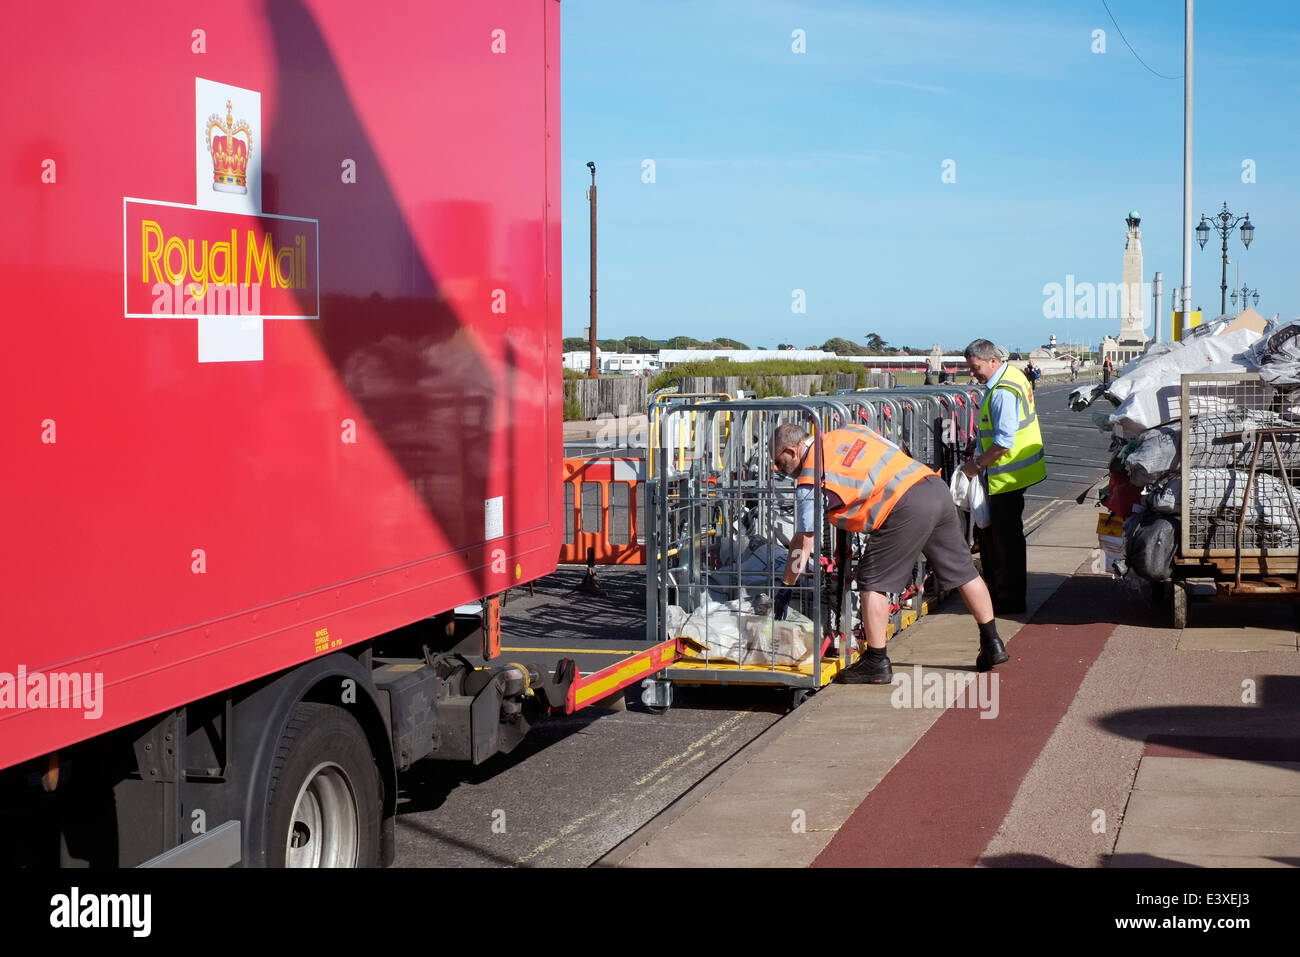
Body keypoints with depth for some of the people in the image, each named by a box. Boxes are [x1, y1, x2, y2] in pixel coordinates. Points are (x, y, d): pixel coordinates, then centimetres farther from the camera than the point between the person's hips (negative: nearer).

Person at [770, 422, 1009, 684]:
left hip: (907, 508, -8)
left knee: (873, 582, 4)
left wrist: (785, 587, 14)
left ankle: (877, 663, 7)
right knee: (962, 571, 17)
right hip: (937, 487, 8)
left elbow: (803, 541, 5)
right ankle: (992, 645, 28)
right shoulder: (848, 432, 21)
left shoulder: (810, 478, 2)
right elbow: (896, 454, 25)